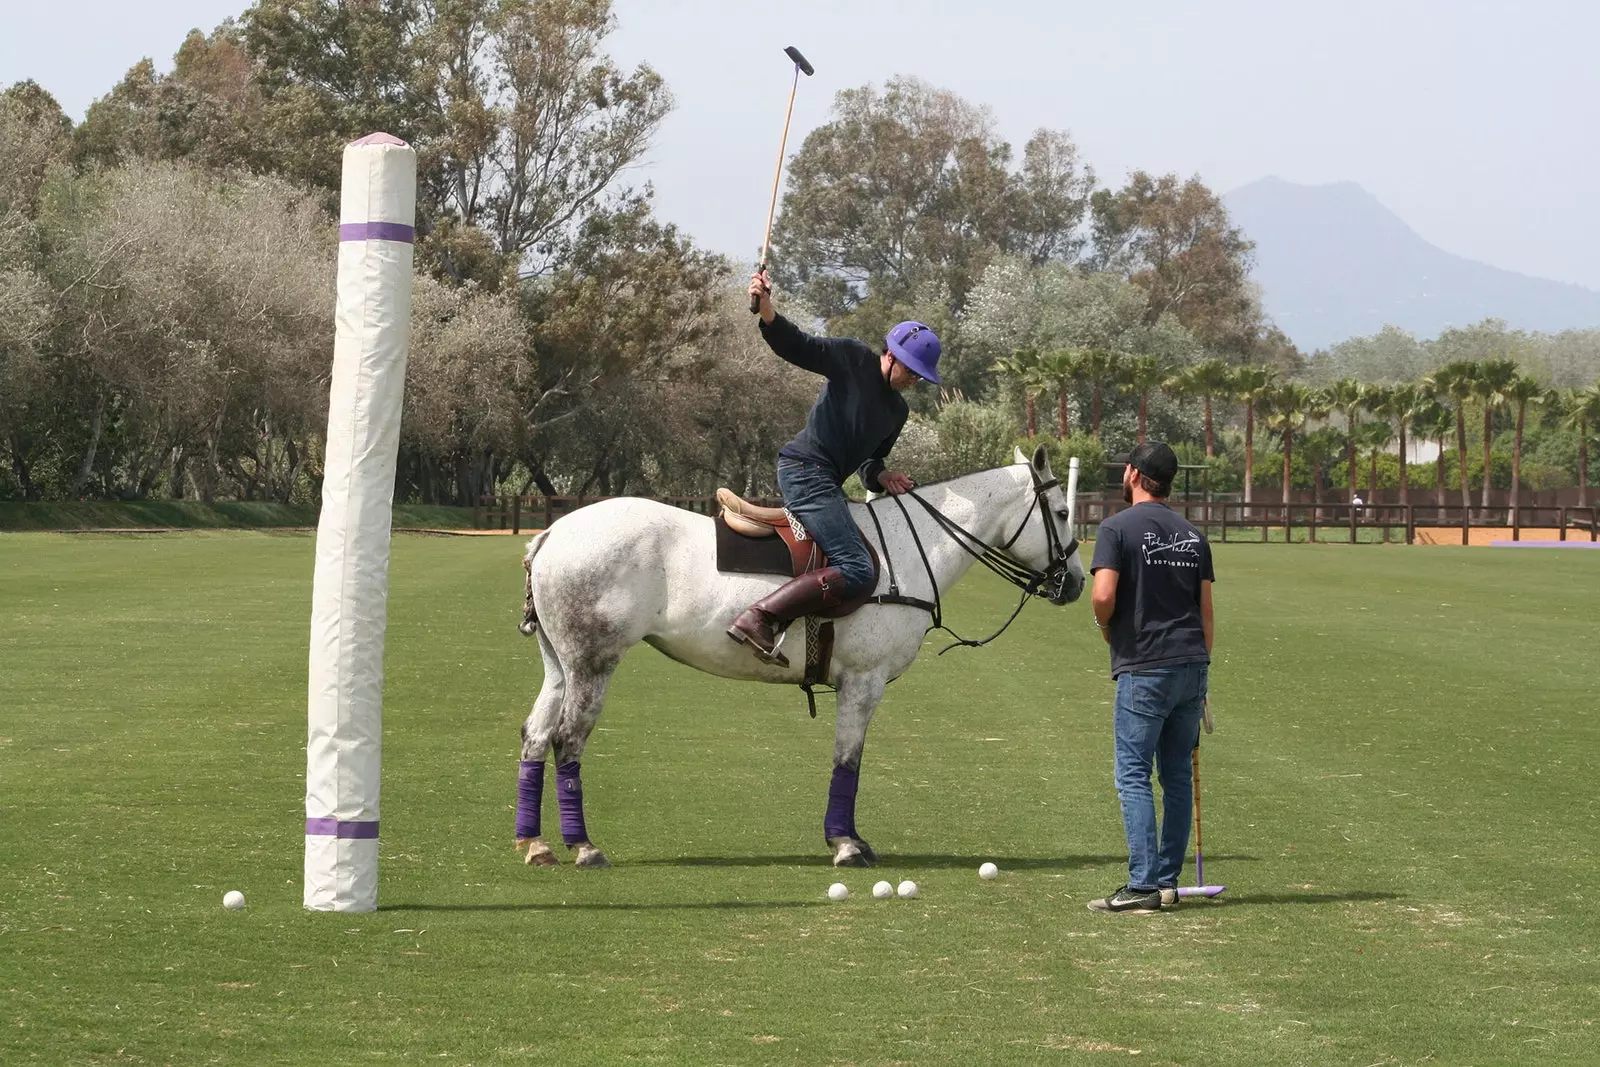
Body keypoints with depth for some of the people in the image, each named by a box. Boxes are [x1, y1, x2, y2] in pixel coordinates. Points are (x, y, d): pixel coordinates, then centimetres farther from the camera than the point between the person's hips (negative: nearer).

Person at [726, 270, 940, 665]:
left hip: (825, 483, 10)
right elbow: (795, 346, -10)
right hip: (805, 468, -10)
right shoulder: (853, 359, -2)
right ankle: (757, 617, -29)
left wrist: (879, 476, 2)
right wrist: (765, 308, -27)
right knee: (857, 570, -22)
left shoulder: (897, 410, 20)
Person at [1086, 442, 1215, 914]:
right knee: (1177, 776, 11)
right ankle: (1167, 879, 12)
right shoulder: (1192, 535, 13)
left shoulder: (1118, 528, -6)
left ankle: (1143, 886, -12)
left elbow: (1104, 596, -17)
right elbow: (1206, 612, 13)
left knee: (1134, 776, -5)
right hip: (1192, 663, 6)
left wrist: (1108, 632, 4)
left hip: (1144, 667, -6)